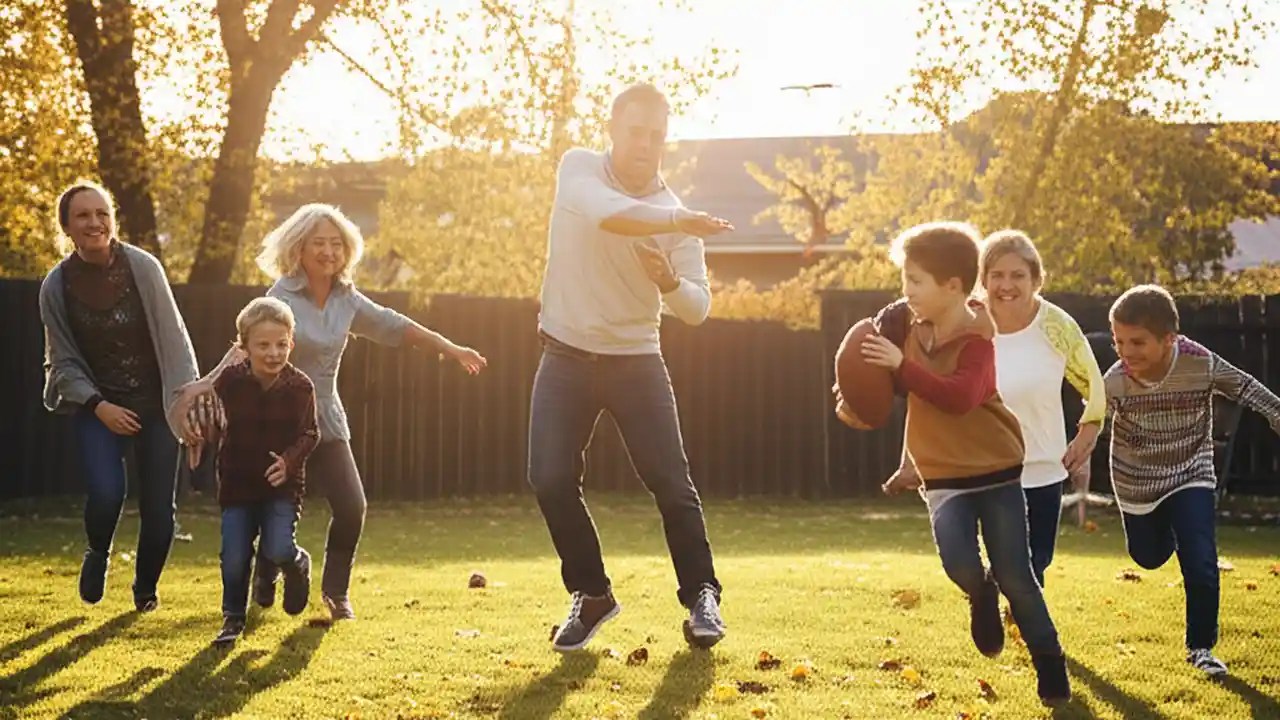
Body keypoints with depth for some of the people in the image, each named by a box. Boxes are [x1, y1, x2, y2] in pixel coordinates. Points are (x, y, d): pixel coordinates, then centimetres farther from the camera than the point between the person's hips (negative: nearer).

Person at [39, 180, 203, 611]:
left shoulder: (143, 268, -11)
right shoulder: (57, 286, -7)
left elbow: (174, 339, -5)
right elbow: (63, 362, 0)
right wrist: (98, 406, -13)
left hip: (155, 403, 0)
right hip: (97, 407, 0)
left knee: (158, 508, 0)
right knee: (106, 492, -21)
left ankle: (146, 588, 29)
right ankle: (97, 553, 15)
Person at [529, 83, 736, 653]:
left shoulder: (675, 213, -4)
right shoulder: (579, 169, -7)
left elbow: (697, 309, -9)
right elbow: (605, 213, -32)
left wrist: (670, 283, -31)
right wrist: (678, 221, -44)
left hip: (636, 360, 0)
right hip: (566, 358, 0)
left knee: (671, 482, -5)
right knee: (550, 480, -5)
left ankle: (701, 595, 7)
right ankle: (591, 594, 11)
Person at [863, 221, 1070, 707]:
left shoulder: (975, 339, -17)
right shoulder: (909, 326, 0)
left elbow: (959, 397, -34)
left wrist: (902, 364, -36)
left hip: (995, 470, -4)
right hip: (944, 476, 4)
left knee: (1016, 577, 0)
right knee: (959, 562, -21)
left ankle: (1051, 667, 17)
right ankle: (982, 598, 14)